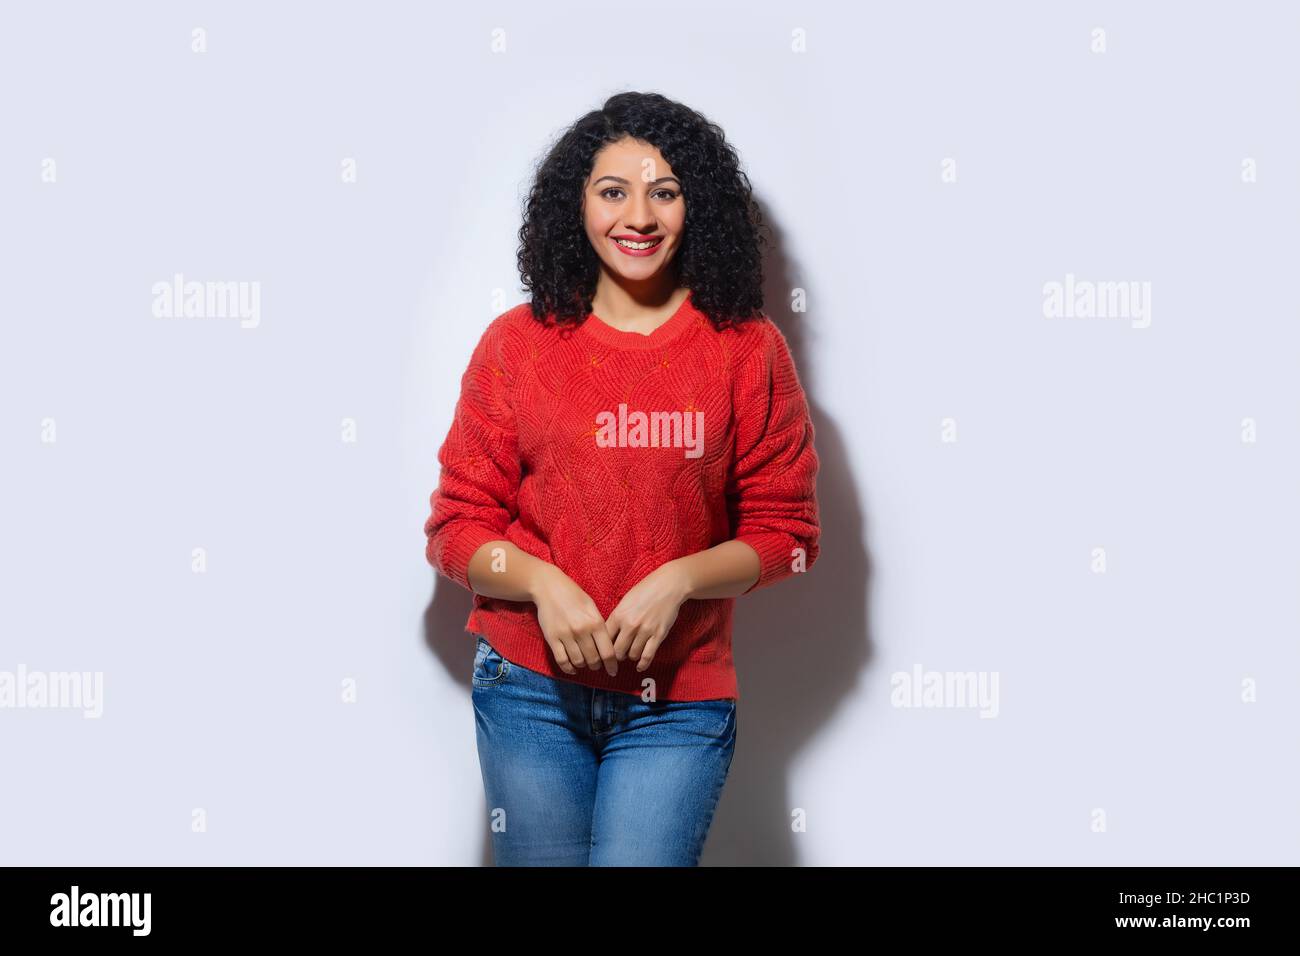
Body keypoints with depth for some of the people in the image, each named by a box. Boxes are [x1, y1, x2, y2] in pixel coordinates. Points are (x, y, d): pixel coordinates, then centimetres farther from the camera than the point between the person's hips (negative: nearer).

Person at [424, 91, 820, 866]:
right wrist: (543, 584, -15)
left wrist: (678, 581, -15)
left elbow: (786, 531, 1)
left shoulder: (747, 350, 0)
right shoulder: (517, 343, 2)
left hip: (678, 700, -1)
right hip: (531, 688, 1)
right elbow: (457, 524, 3)